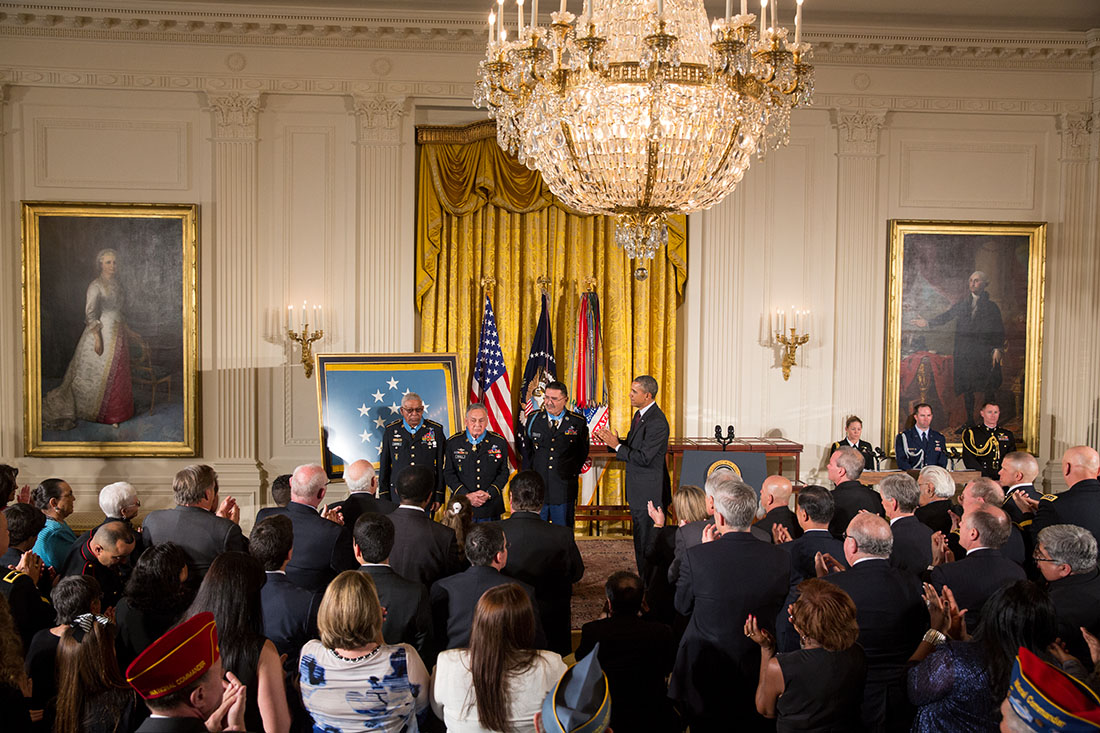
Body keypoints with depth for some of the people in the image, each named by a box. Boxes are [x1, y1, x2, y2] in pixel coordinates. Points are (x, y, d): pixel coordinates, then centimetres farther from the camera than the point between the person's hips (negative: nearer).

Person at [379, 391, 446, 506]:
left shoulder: (436, 430, 5)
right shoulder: (390, 431, 7)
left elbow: (441, 466, 4)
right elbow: (384, 466, 10)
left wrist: (439, 497, 0)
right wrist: (384, 497, 6)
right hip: (398, 496, 1)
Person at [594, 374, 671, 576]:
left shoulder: (656, 423, -22)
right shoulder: (639, 415, 10)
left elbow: (643, 457, -24)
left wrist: (617, 446, -19)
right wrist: (613, 441, -1)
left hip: (650, 493, -10)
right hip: (639, 492, 10)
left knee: (649, 543, -2)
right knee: (640, 540, 19)